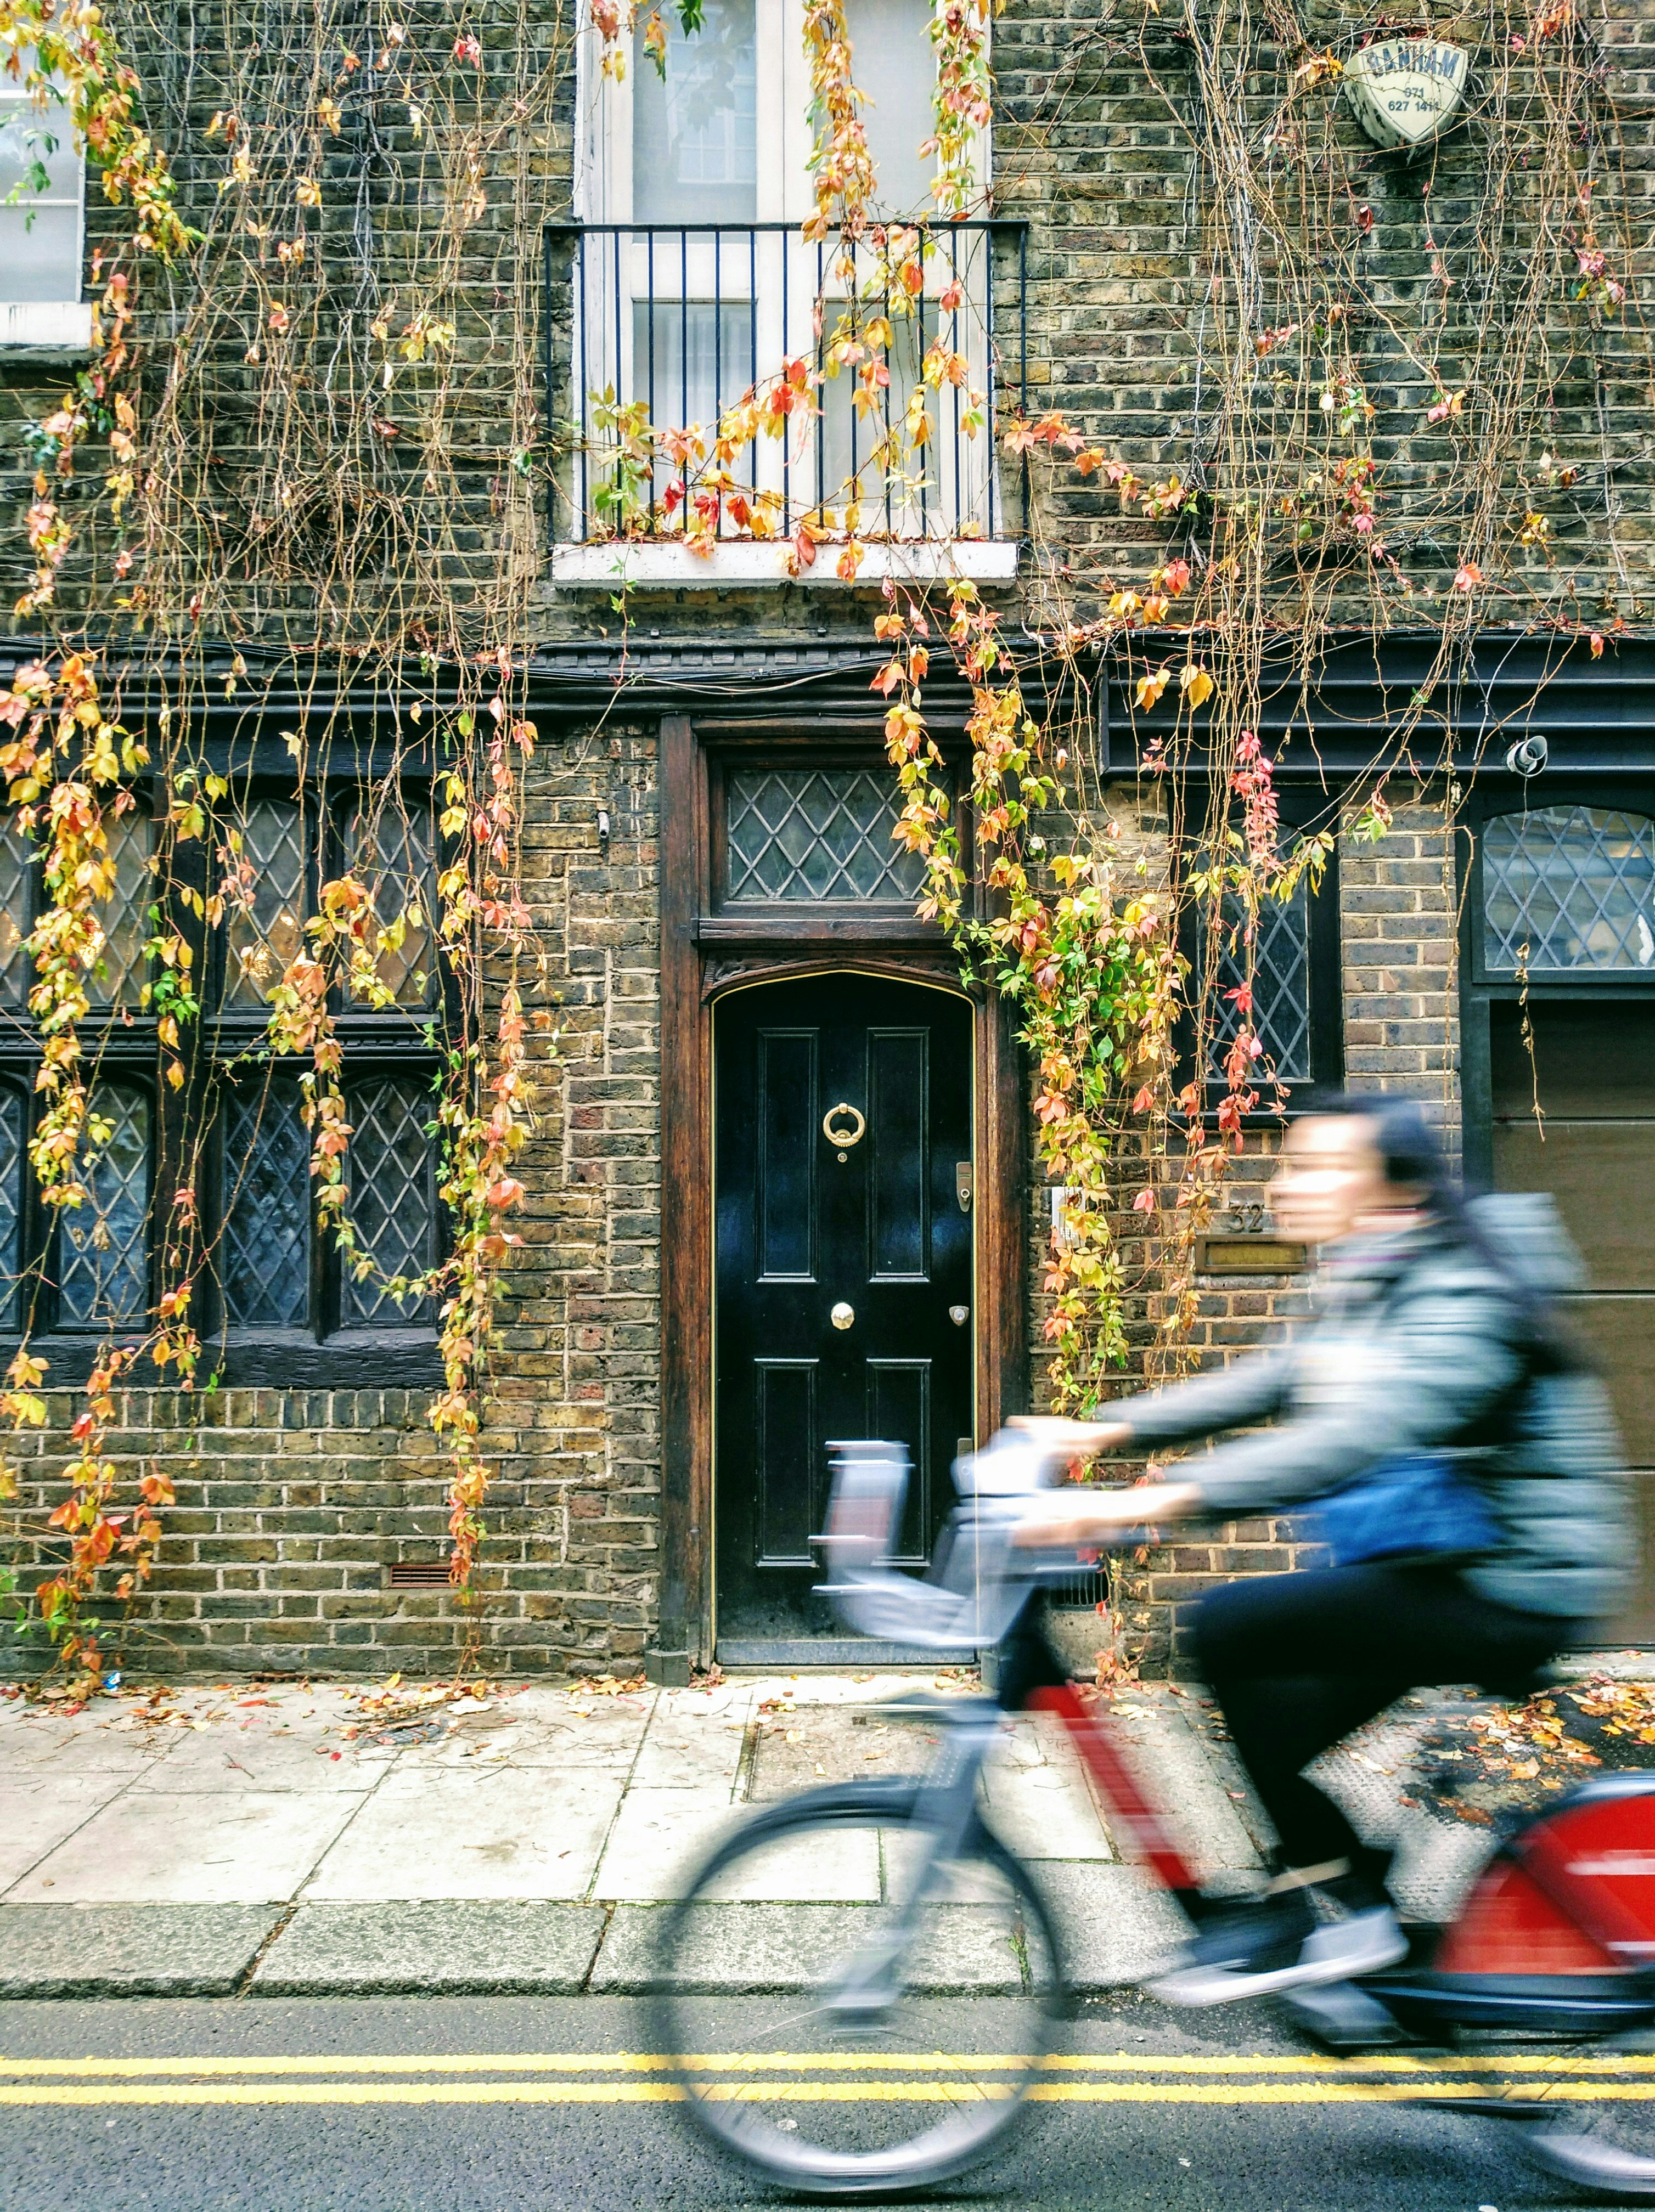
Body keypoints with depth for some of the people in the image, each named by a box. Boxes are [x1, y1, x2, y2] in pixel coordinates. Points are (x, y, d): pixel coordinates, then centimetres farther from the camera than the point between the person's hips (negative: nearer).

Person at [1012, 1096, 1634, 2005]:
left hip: (1512, 1589, -10)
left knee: (1233, 1624, -18)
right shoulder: (1362, 1293, 9)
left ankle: (1340, 1902, -6)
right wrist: (1102, 1431, -4)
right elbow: (1266, 1384, 7)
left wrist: (1152, 1502, -44)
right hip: (1436, 1569, 10)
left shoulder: (1463, 1302, -22)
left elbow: (1353, 1440, -36)